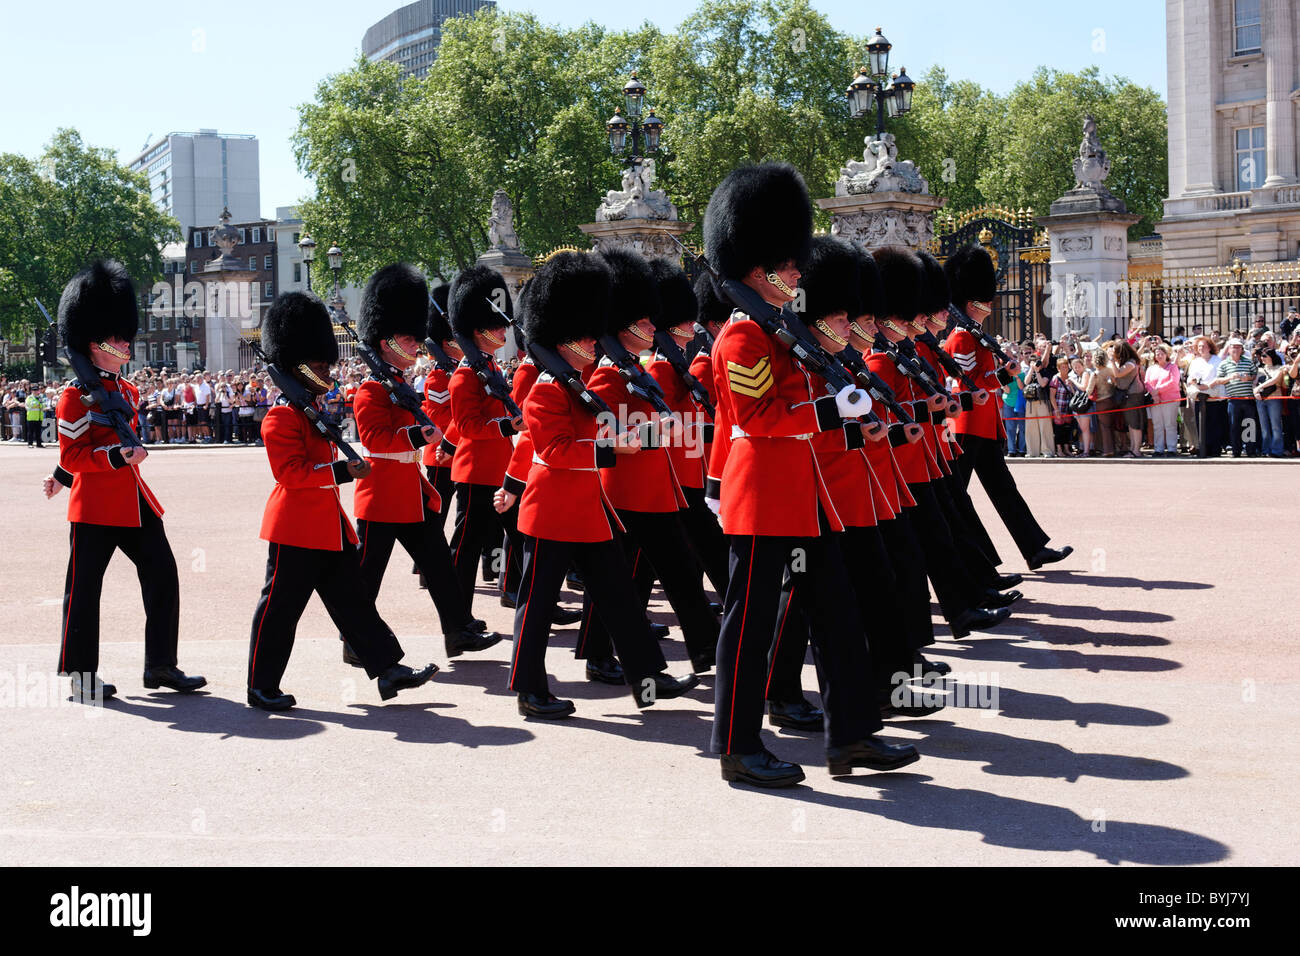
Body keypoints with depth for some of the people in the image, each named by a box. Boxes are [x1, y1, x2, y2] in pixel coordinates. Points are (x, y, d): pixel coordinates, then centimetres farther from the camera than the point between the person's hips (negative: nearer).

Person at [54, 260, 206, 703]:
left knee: (162, 576, 5)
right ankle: (81, 675, 12)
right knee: (84, 591, 2)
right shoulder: (77, 396, -10)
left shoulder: (128, 391, 13)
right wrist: (116, 457, -25)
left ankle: (161, 666, 13)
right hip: (94, 508, -8)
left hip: (135, 503, 8)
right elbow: (72, 456, -14)